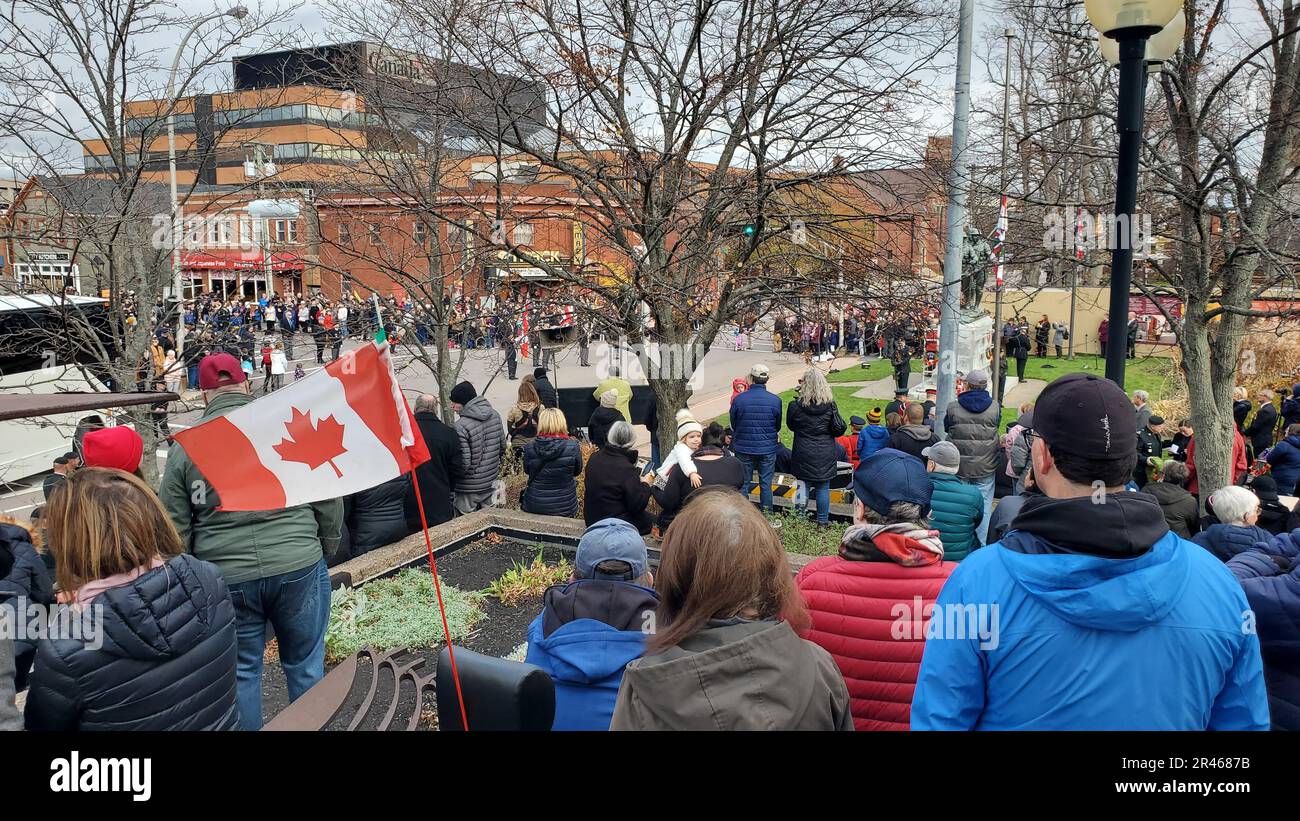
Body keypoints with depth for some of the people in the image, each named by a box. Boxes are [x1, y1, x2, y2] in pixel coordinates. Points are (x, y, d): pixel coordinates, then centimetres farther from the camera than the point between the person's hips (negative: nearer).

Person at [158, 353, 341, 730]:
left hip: (225, 576, 1)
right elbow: (329, 497, 0)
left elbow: (175, 526, 3)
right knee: (305, 664, 14)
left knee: (241, 671, 15)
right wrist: (325, 550, 13)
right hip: (298, 565, 0)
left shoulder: (185, 445, 1)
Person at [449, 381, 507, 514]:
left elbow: (463, 463, -24)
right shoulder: (495, 416, 0)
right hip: (491, 483, 7)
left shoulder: (461, 426, -24)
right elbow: (503, 447, 10)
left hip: (469, 489, -7)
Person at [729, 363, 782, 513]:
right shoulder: (775, 400, -10)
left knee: (743, 484, 11)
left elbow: (733, 425, 1)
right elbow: (778, 426, 3)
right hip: (768, 449, 0)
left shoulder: (738, 399, -13)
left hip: (744, 449, 0)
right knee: (766, 484, 11)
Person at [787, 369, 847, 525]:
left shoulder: (795, 406, -11)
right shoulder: (829, 405, -10)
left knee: (803, 485, 10)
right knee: (823, 488, 9)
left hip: (803, 454, 0)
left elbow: (790, 425, 5)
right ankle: (823, 520, 17)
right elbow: (839, 429, -6)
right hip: (825, 453, 0)